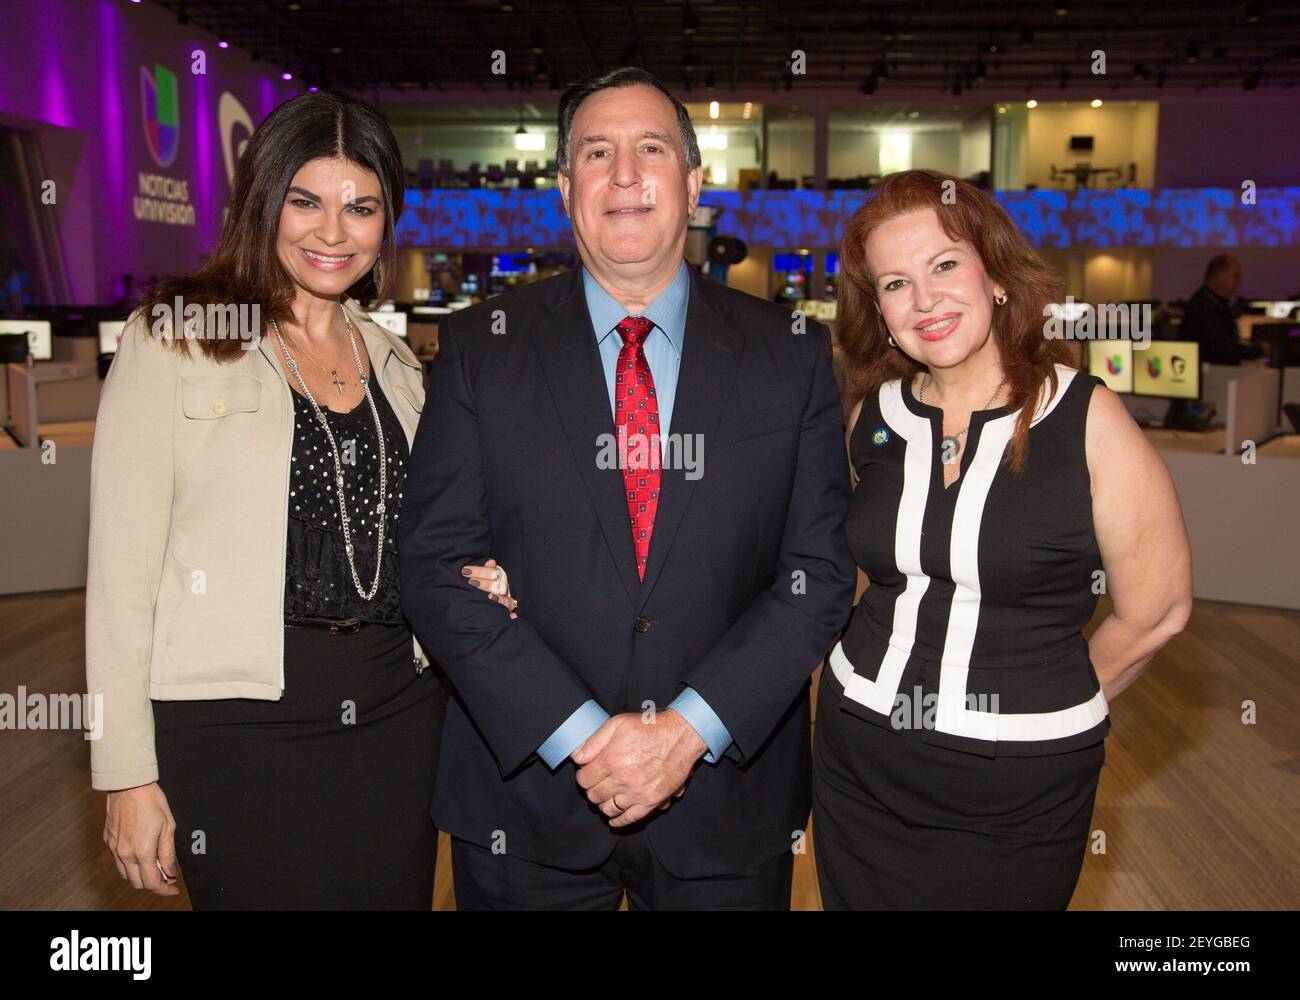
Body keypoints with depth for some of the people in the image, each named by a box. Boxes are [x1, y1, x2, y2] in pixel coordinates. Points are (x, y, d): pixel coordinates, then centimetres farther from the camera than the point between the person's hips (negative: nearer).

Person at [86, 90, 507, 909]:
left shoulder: (394, 363, 12)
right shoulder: (174, 339, -4)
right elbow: (122, 569, -7)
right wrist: (129, 776, -10)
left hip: (398, 714, 5)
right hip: (239, 721, -4)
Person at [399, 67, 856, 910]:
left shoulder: (791, 352, -1)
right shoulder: (480, 349, -2)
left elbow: (821, 570, -4)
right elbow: (436, 570, -7)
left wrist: (691, 728, -14)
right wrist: (579, 737, -14)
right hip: (528, 797, 0)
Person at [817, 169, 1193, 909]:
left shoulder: (1088, 420, -12)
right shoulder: (872, 415, 0)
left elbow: (1157, 612, -6)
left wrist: (1050, 709, 5)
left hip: (1019, 793, -3)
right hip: (860, 765, 4)